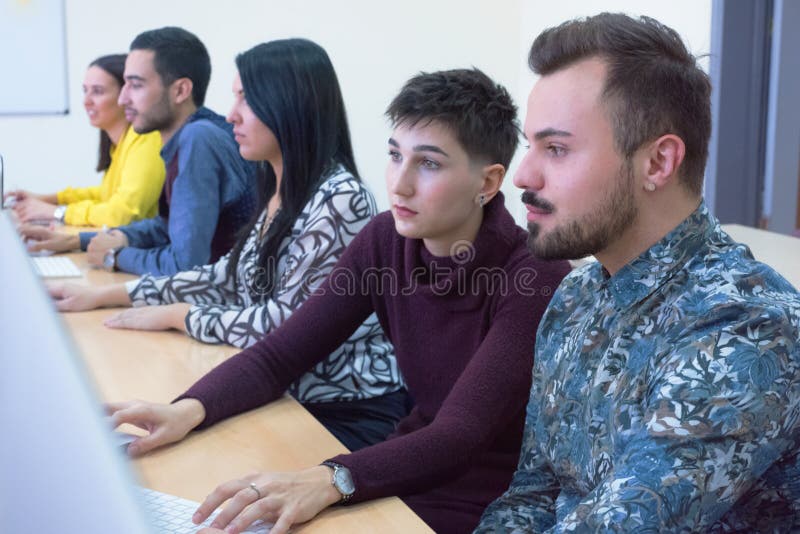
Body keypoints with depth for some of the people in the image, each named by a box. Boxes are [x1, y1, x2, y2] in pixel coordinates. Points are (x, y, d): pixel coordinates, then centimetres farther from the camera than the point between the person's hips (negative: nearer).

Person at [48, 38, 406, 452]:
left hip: (351, 417, -7)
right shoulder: (282, 194, 8)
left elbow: (285, 323, -21)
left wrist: (177, 316, -9)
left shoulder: (339, 200, -20)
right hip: (291, 397, 7)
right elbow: (229, 278, 13)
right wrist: (106, 295, 10)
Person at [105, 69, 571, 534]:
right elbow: (279, 355, -5)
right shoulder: (387, 241, -4)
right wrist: (189, 410, -24)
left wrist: (328, 480, -45)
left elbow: (460, 437, -29)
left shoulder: (536, 280, -21)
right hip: (411, 473, 5)